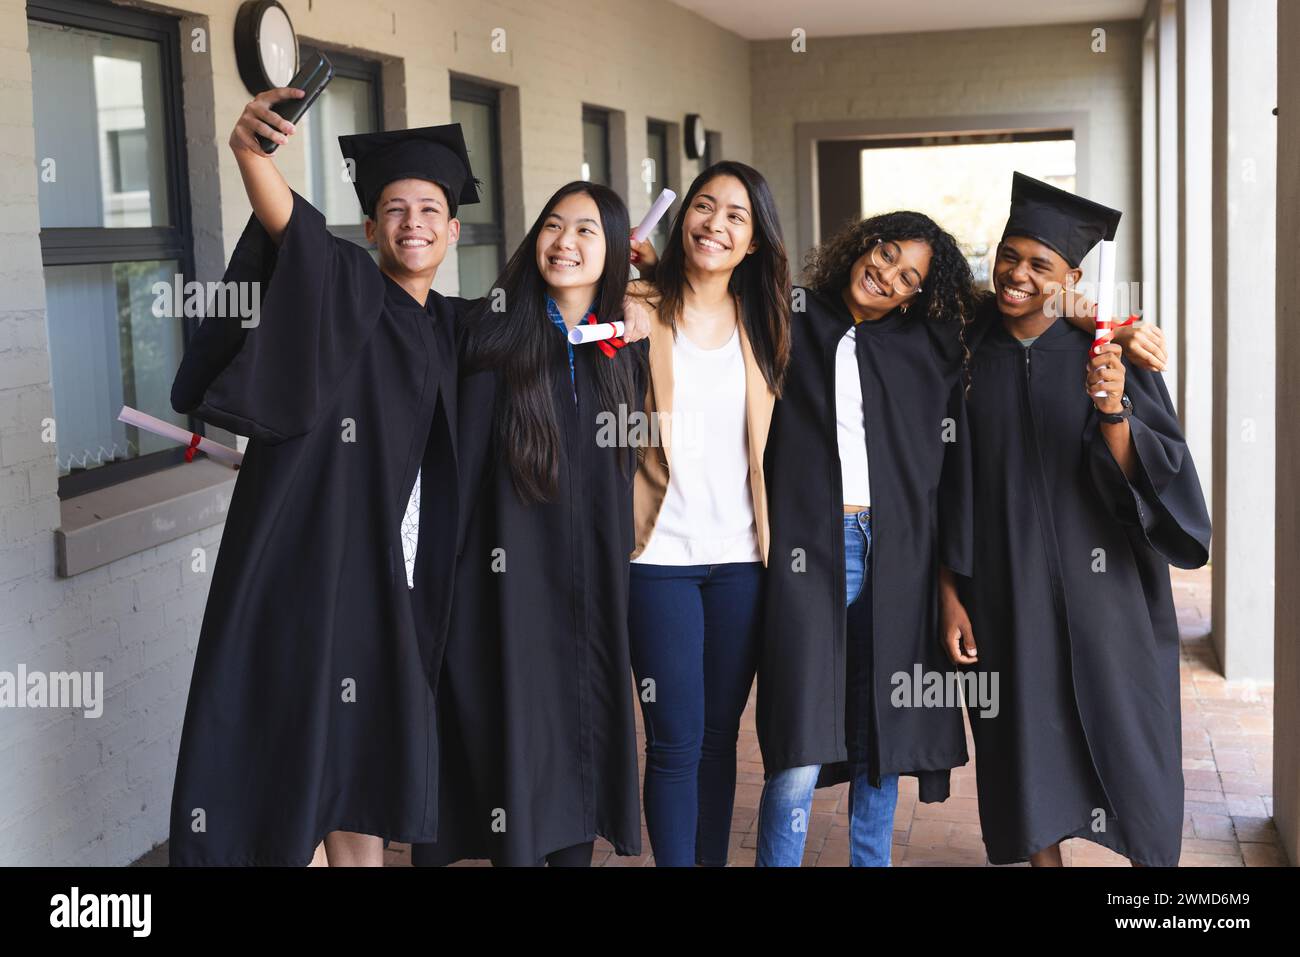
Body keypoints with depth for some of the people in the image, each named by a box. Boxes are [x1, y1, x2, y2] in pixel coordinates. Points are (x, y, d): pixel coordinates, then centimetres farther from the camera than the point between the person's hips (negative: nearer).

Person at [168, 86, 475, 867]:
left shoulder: (444, 326, 13)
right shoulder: (344, 284, -7)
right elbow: (290, 225, -29)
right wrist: (250, 149, -50)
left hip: (377, 556, 7)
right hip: (301, 540, -6)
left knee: (360, 743, 13)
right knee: (297, 744, -3)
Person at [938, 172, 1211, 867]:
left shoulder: (1106, 355, -4)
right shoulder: (966, 359, 0)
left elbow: (1151, 480, -10)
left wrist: (1114, 412, -27)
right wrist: (949, 595, -1)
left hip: (1100, 591, -1)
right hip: (1004, 594, 1)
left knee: (1124, 740, 7)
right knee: (1026, 739, 9)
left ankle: (1150, 853, 27)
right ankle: (1043, 853, 27)